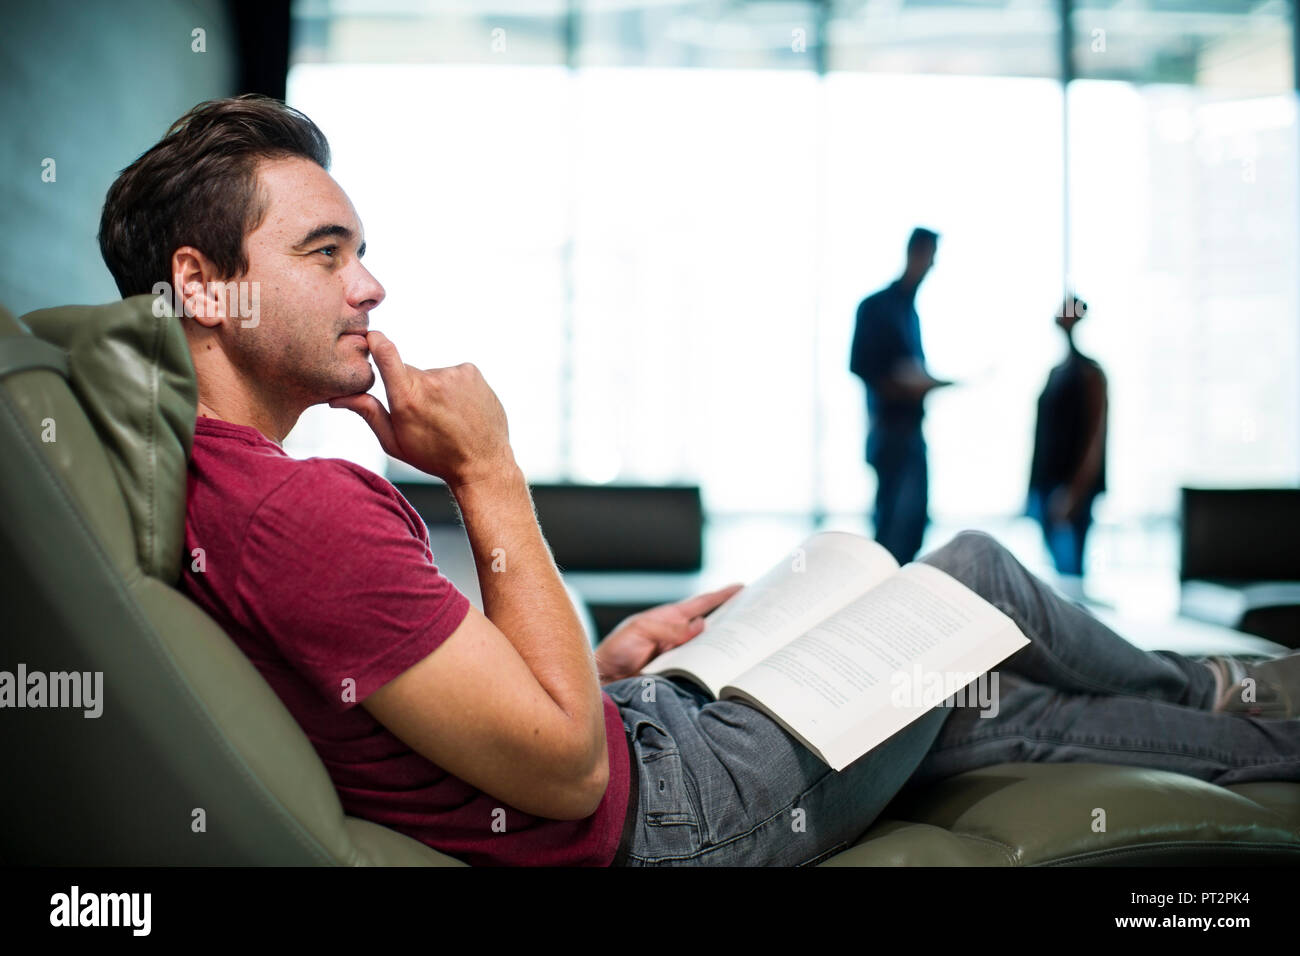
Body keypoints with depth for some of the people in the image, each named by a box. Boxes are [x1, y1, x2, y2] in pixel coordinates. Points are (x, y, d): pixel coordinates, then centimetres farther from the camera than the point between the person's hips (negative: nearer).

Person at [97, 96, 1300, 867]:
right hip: (664, 813, -9)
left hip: (642, 731, 9)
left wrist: (616, 654, 8)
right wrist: (489, 474, -24)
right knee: (974, 572, 9)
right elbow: (568, 767, -27)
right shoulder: (306, 510, -32)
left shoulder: (220, 491, 3)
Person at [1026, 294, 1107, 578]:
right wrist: (1033, 490, 14)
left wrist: (1074, 494, -18)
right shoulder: (1056, 373, 16)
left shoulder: (1088, 373, -7)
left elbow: (1095, 440, -13)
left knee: (1068, 567, -7)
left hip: (1071, 492, -7)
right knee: (1056, 567, 8)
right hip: (1046, 488, 7)